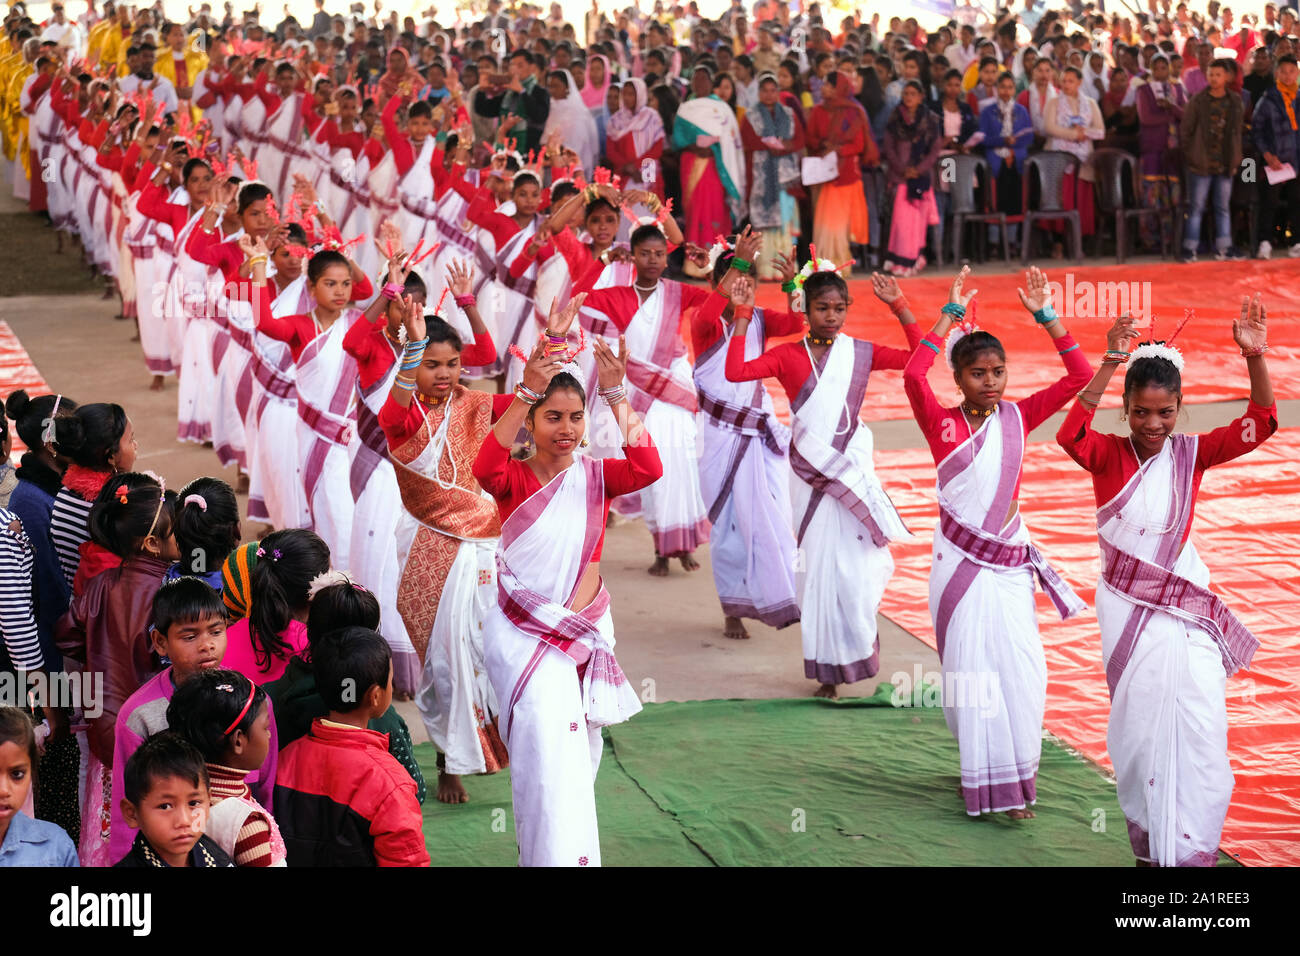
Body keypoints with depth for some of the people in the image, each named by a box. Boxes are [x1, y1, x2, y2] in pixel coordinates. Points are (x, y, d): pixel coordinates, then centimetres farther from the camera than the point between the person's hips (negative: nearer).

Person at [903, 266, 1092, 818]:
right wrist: (950, 316, -21)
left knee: (1021, 668, -3)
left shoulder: (1017, 417, 3)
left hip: (1009, 563, 2)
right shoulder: (942, 423, -6)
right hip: (960, 562, -2)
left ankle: (1015, 777, 12)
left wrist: (1045, 316, -7)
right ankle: (987, 783, 12)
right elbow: (912, 376, -24)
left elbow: (1078, 378, -2)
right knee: (969, 669, 0)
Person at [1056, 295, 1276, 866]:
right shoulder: (1109, 455, -6)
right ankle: (1149, 845, 20)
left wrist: (1254, 358, -24)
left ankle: (1193, 850, 6)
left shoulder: (1190, 454, -1)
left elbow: (1260, 423, -9)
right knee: (1138, 728, 6)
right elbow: (1070, 436, -28)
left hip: (1187, 610, 1)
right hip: (1128, 612, -1)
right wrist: (1107, 369, -34)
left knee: (1200, 729, -5)